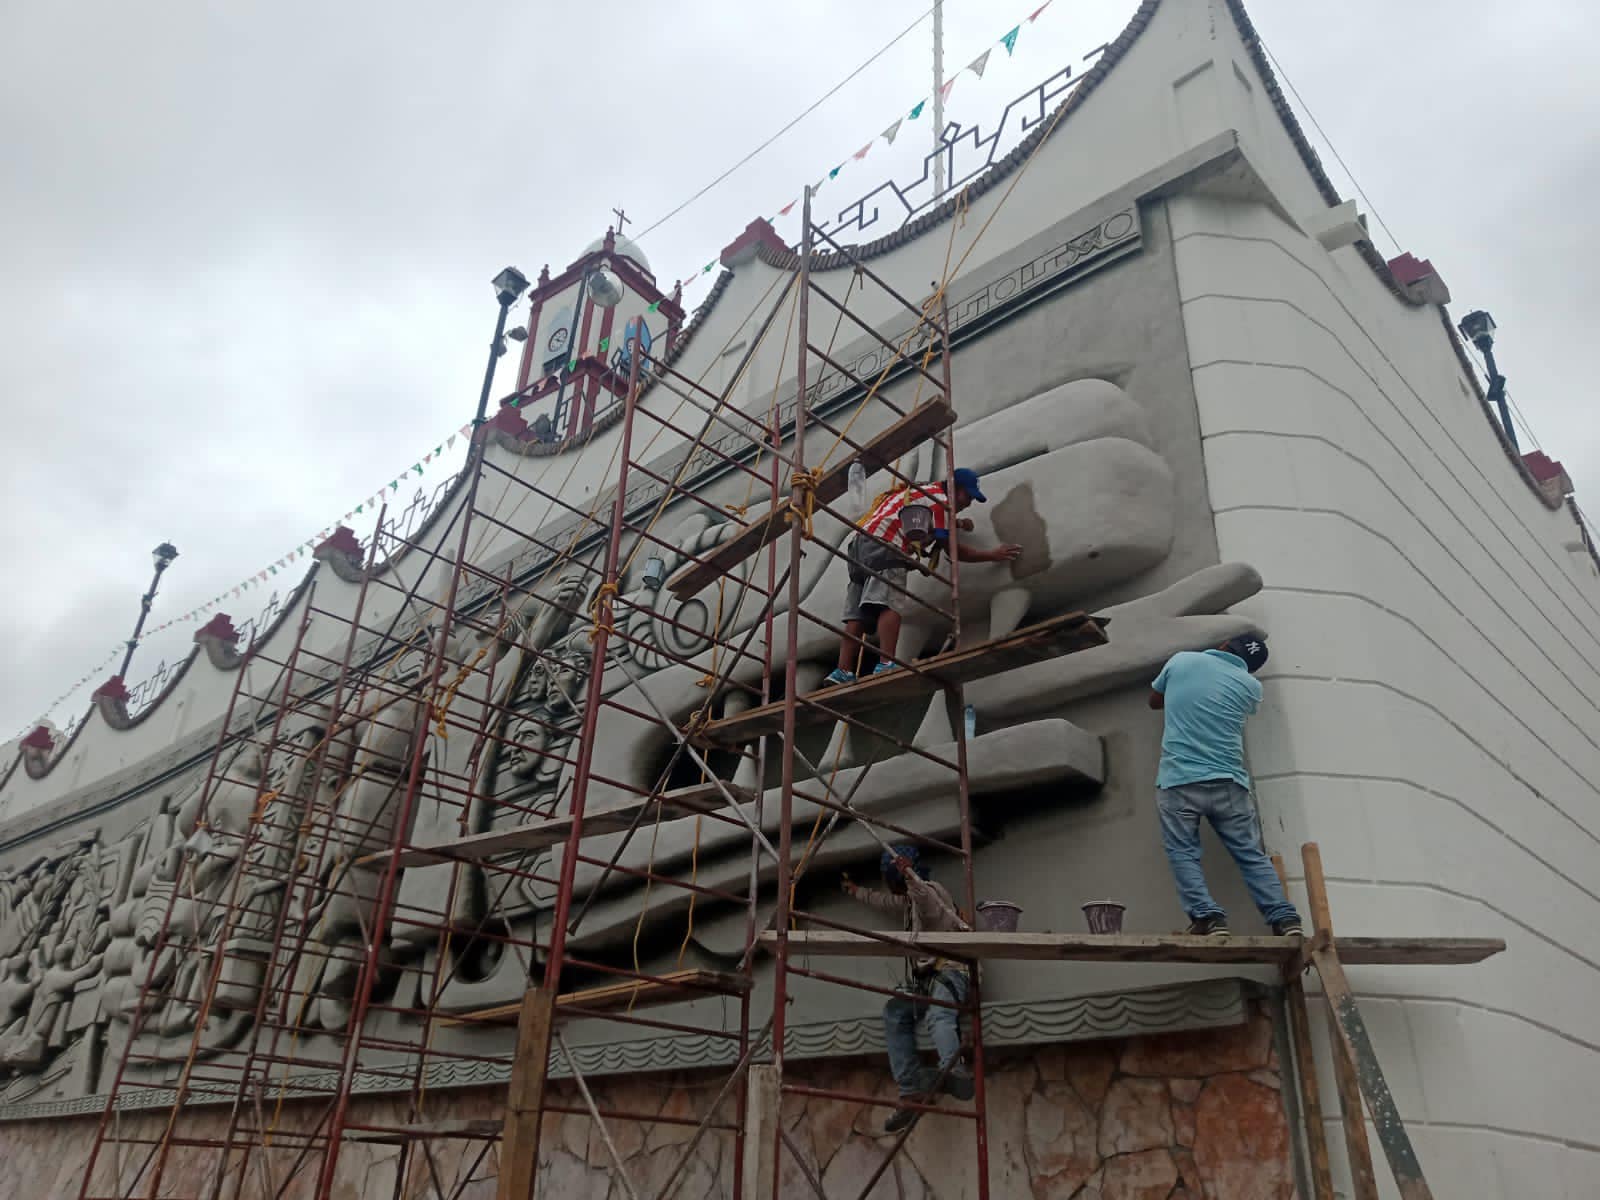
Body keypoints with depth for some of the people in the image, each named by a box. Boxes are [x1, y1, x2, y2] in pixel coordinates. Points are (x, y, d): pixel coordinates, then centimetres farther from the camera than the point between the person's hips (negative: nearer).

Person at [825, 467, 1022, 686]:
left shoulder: (923, 490, 29)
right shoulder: (939, 500, 1)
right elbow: (952, 549, -1)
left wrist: (957, 523, 35)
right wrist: (992, 555, 8)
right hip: (884, 545, -9)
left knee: (858, 615, -3)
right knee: (890, 605, -22)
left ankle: (843, 673, -14)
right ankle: (886, 665, -37)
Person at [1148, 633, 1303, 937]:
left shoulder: (1181, 660, 5)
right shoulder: (1251, 686, 8)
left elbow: (1154, 701, 21)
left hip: (1179, 781, -2)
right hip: (1228, 782, 2)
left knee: (1183, 854, 2)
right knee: (1251, 854, 7)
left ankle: (1208, 918, -11)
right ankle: (1285, 920, 1)